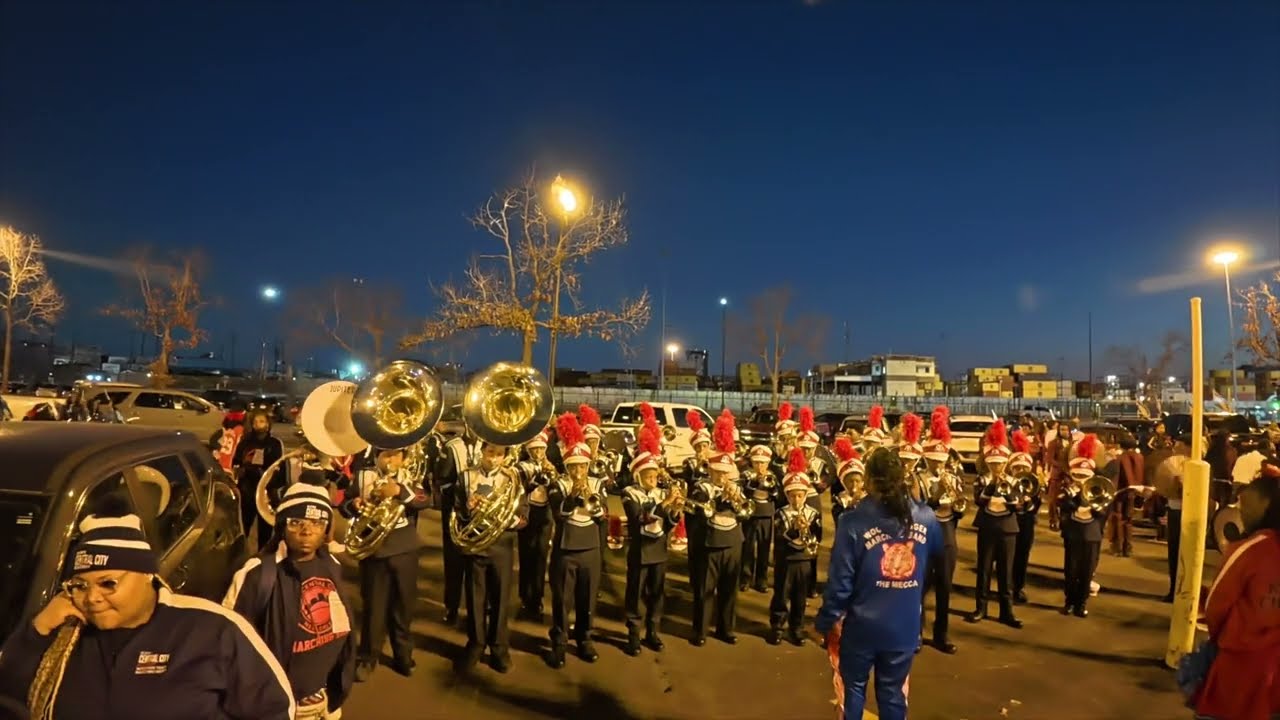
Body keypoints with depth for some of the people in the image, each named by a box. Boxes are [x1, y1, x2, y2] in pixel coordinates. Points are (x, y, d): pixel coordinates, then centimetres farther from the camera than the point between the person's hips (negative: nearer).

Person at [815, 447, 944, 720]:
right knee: (893, 692, 19)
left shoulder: (853, 521, -21)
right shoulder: (925, 518, -8)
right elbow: (938, 555, 15)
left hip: (861, 627, -3)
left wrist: (826, 623, -4)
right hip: (905, 628, 3)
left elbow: (840, 581, -17)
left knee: (853, 689, 18)